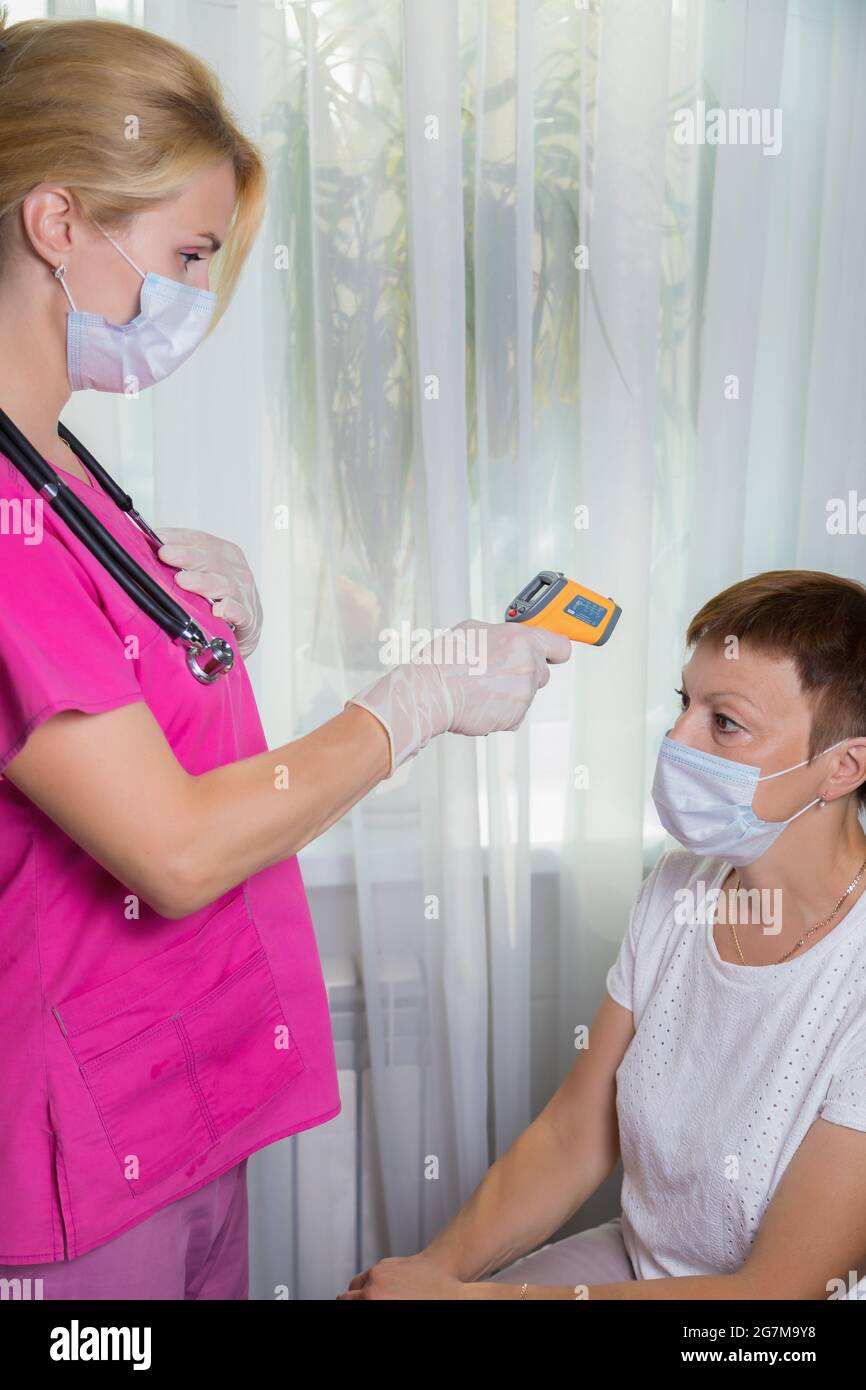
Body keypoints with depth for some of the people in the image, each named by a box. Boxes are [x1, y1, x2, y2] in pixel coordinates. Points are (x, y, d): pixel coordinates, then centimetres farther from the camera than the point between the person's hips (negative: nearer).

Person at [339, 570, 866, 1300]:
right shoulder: (679, 888, -7)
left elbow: (777, 1287, -21)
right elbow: (571, 1141, 0)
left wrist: (466, 1294, -20)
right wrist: (433, 1270, -11)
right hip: (636, 1257, 5)